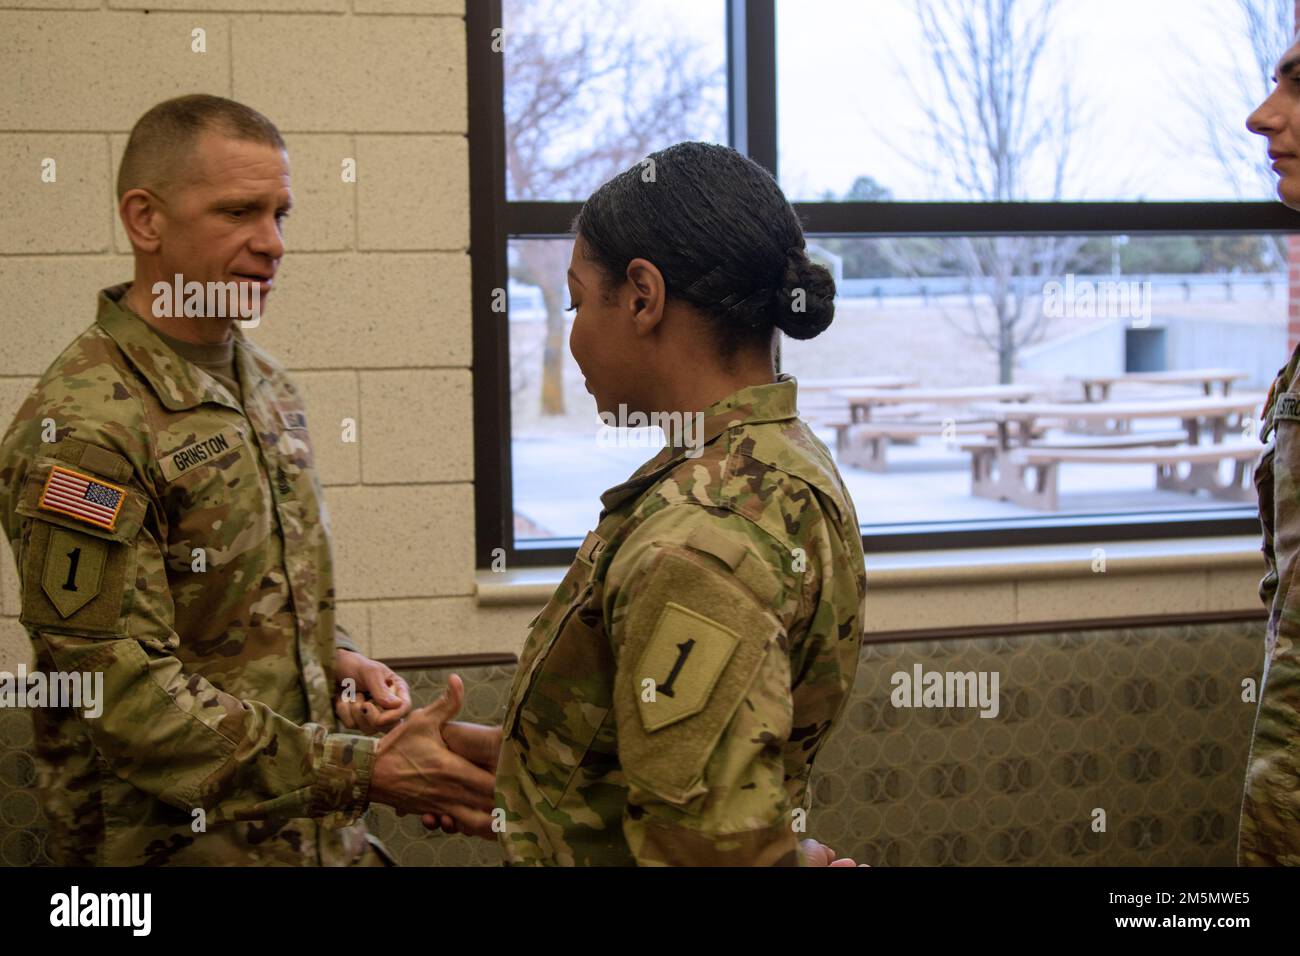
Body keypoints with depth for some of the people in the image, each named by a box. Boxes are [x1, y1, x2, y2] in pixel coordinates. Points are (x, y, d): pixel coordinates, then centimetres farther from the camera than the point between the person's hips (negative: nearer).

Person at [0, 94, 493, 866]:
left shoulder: (268, 386, 8)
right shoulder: (81, 430, -19)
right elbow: (122, 692, -23)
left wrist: (336, 657, 0)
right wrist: (363, 771, -26)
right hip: (172, 840, -7)